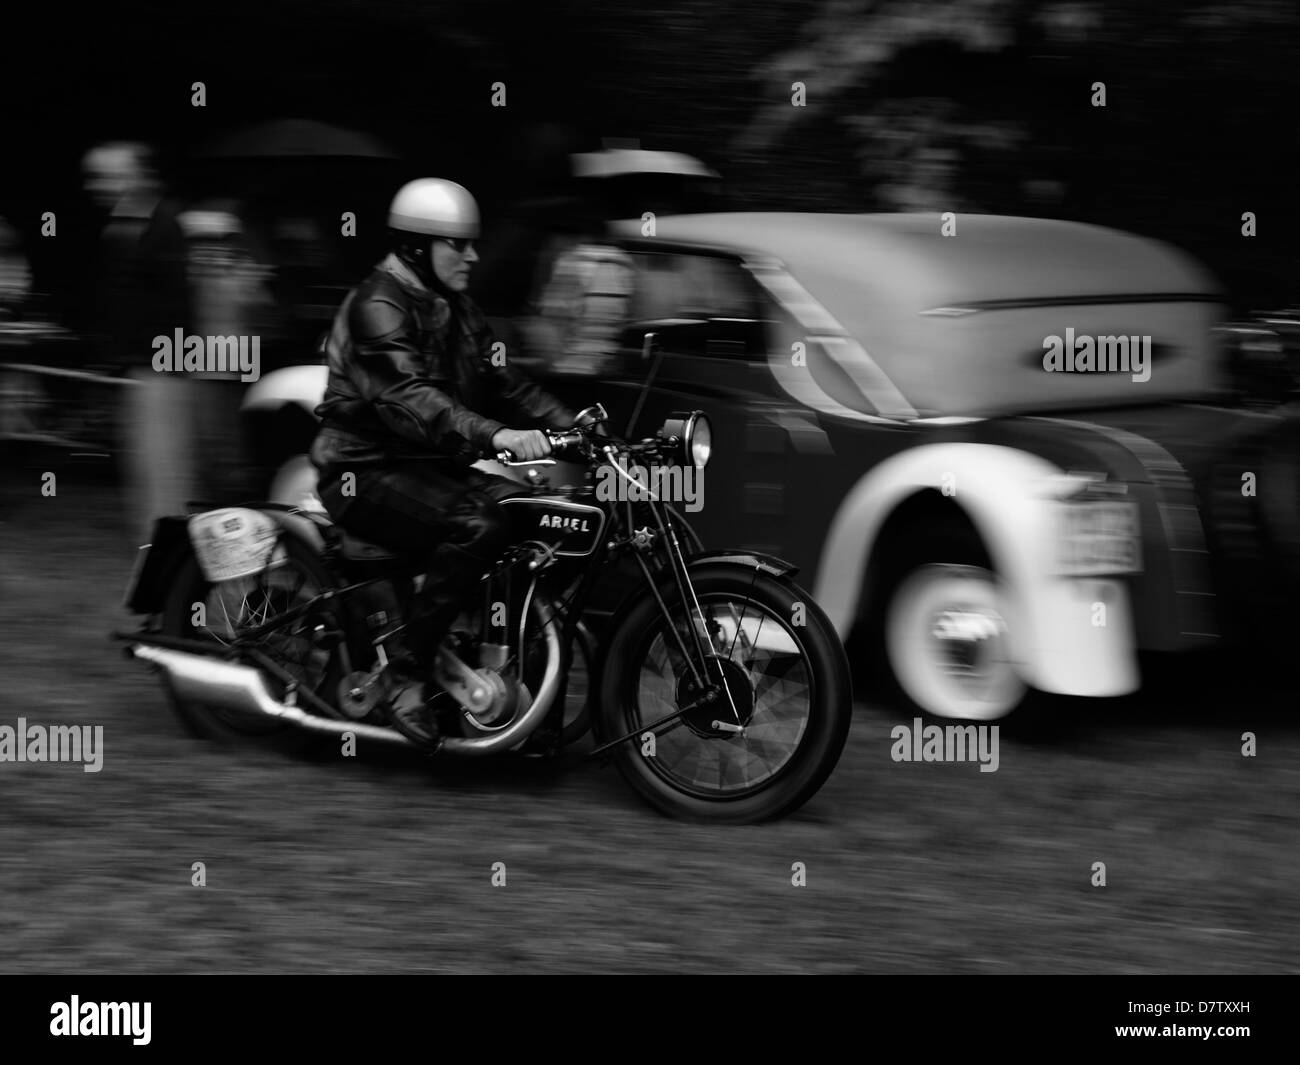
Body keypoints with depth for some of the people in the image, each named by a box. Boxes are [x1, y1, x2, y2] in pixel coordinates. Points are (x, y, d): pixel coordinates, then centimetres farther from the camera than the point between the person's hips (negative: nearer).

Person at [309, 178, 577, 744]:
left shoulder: (457, 312, 16)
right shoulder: (377, 307, -15)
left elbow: (506, 384, 13)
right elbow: (406, 398, -30)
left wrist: (577, 428, -3)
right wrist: (495, 435, -43)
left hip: (434, 466, 9)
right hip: (369, 470, -9)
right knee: (478, 524, -34)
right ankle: (410, 674, -29)